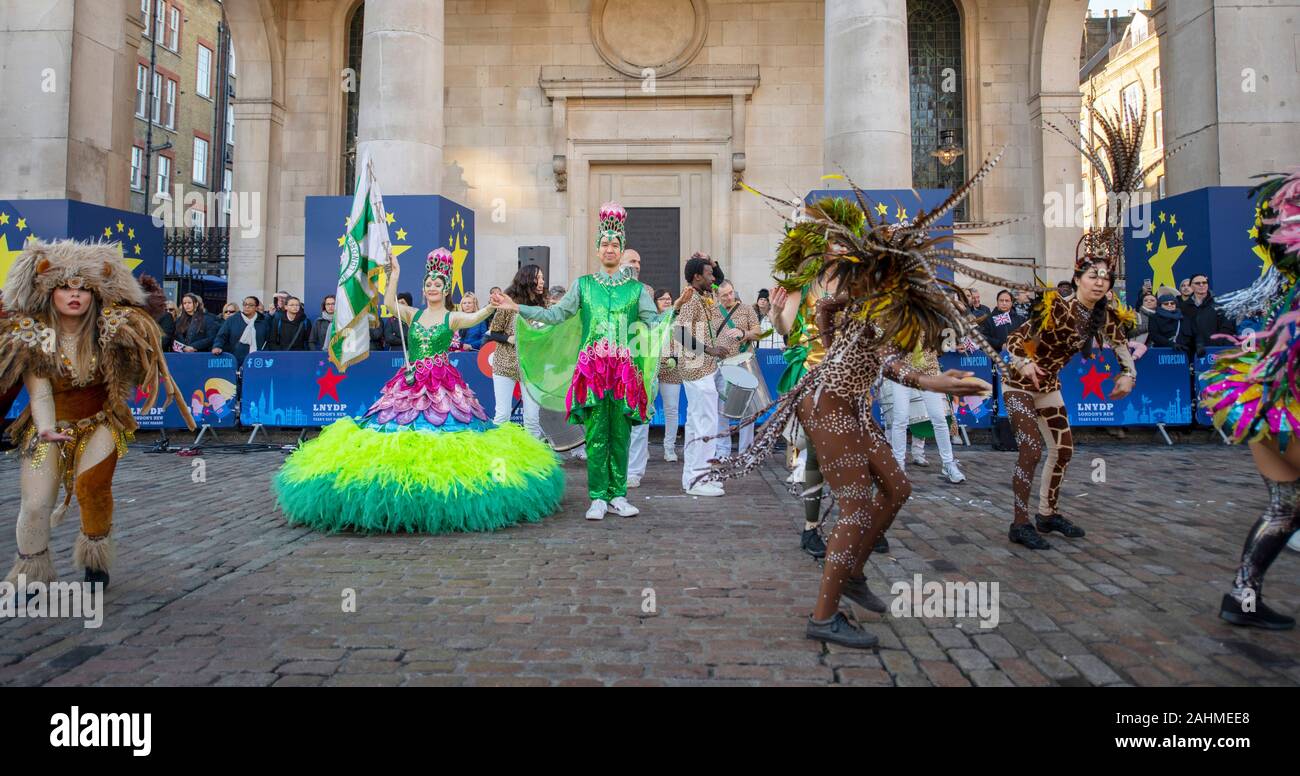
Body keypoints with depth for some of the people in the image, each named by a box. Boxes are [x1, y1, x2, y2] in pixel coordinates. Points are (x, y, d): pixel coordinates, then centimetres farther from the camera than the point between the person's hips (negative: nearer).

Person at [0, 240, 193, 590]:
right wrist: (46, 429, -36)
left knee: (92, 485, -22)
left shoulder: (109, 328, -13)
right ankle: (29, 576, 23)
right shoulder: (32, 334, -15)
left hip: (99, 423, -1)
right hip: (49, 426, 1)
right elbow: (39, 392, -20)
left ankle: (96, 562, 2)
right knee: (34, 505, -2)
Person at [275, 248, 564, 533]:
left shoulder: (452, 318, 3)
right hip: (410, 383, 4)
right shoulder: (413, 314, 12)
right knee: (404, 428, 0)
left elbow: (475, 318, -17)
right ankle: (406, 482, 6)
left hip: (443, 385, -3)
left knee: (442, 430, -7)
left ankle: (444, 484, 1)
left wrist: (491, 307, -36)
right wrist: (395, 273, -10)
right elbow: (389, 303, -4)